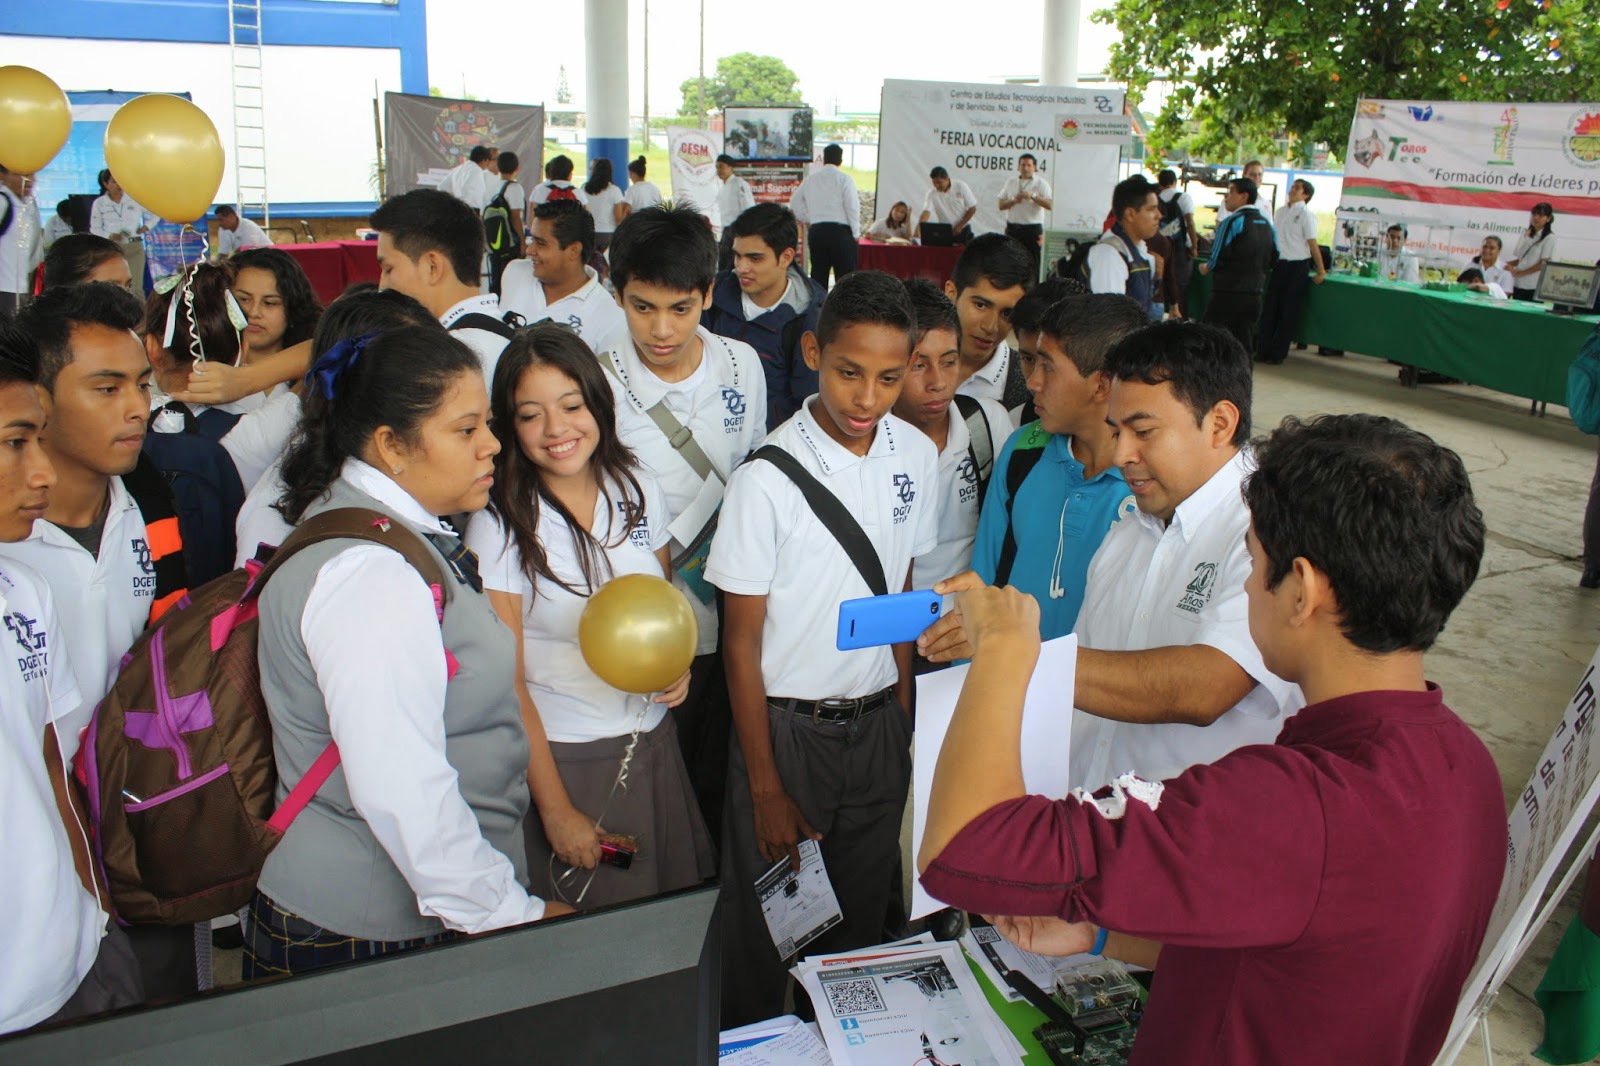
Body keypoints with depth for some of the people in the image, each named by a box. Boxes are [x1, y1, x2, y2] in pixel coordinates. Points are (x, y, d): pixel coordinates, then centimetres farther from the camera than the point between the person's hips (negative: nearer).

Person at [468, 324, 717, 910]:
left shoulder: (635, 490, -1)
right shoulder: (499, 527, -14)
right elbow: (506, 685, -12)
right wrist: (556, 810, -11)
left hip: (654, 743, 4)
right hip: (563, 757, -4)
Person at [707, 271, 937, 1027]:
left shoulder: (916, 456, -3)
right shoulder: (766, 480, -17)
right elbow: (742, 641, -11)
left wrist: (903, 711, 6)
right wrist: (767, 787, -8)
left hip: (879, 723, 4)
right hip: (787, 727, -4)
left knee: (862, 922, 18)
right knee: (768, 929, 9)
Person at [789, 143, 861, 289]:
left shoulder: (810, 178, 10)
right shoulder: (844, 179, -5)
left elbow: (795, 203, 17)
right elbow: (853, 207, -8)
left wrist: (806, 220, 26)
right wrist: (856, 233, -1)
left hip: (816, 231, 5)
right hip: (840, 231, -5)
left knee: (818, 274, 9)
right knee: (845, 276, -5)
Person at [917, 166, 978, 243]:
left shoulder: (961, 187, -9)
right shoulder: (931, 194, -10)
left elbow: (972, 208, -4)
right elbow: (926, 212, -22)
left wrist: (960, 226, -10)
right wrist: (918, 229, -39)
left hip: (963, 231, 0)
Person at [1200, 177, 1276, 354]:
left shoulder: (1232, 222, -12)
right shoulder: (1267, 225, 10)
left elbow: (1218, 258, -13)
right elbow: (1273, 259, 16)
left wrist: (1206, 268, 6)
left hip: (1228, 295, -7)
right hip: (1254, 297, 7)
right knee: (1244, 348, 10)